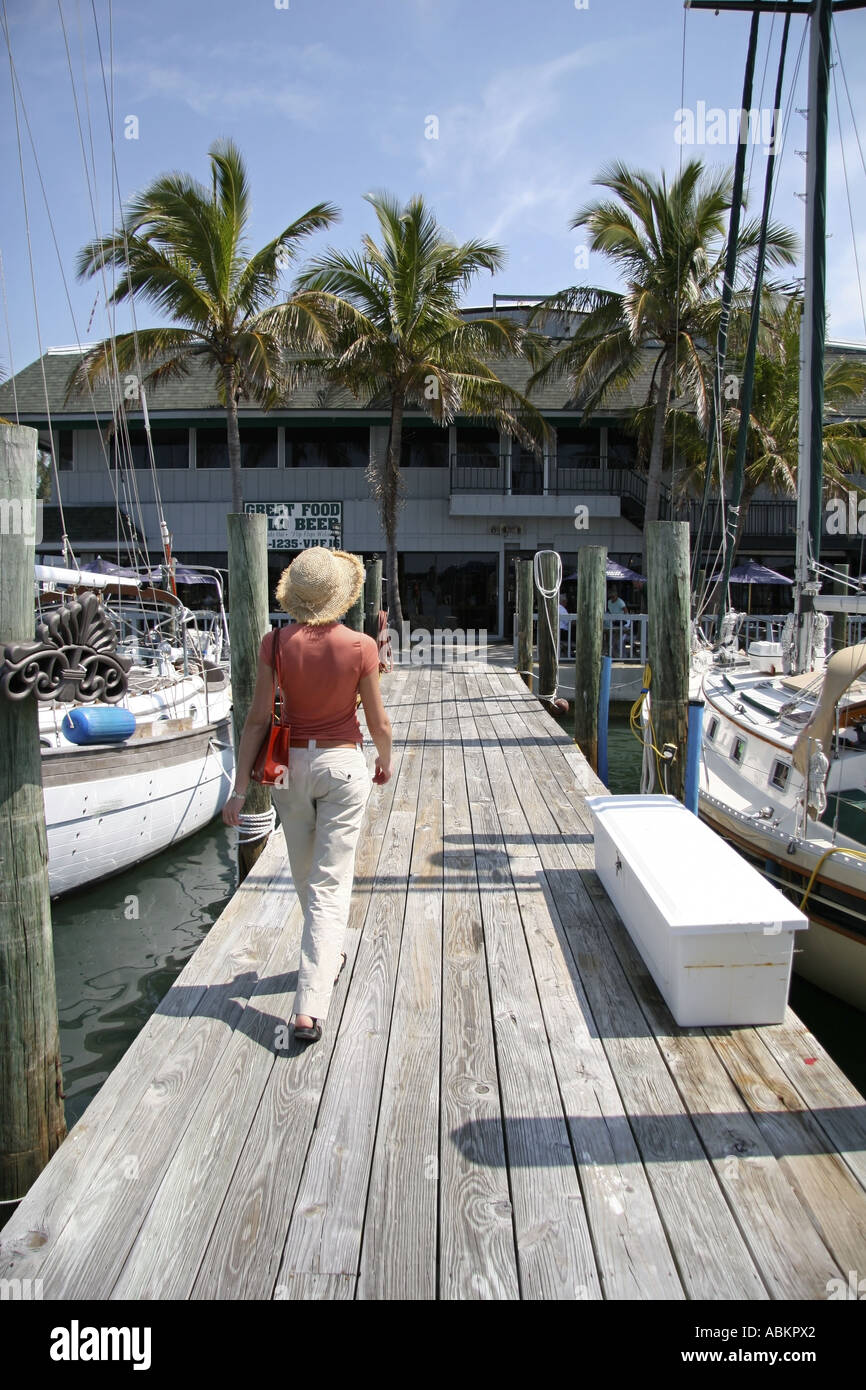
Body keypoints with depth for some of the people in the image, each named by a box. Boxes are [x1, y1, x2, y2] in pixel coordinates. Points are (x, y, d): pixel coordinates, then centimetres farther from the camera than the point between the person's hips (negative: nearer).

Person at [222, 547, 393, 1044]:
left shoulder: (276, 644, -9)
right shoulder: (361, 647, -13)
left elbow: (259, 719, -7)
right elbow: (379, 720, -4)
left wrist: (240, 788, -2)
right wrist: (385, 762, 16)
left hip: (291, 765, 3)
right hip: (343, 765, -2)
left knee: (307, 875, 22)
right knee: (330, 885, 2)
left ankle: (328, 956, 46)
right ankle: (310, 1008, -1)